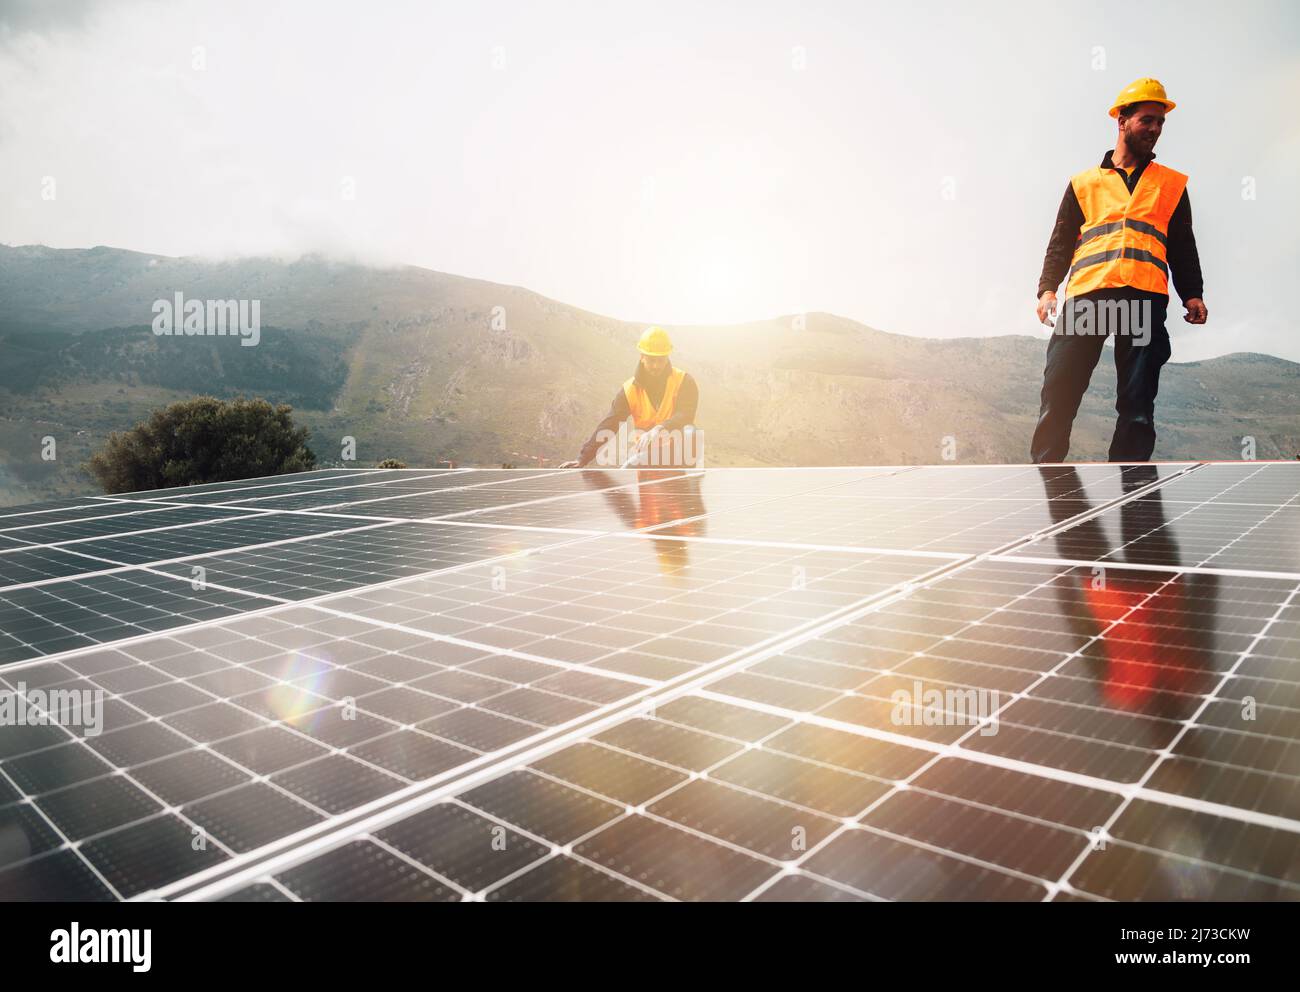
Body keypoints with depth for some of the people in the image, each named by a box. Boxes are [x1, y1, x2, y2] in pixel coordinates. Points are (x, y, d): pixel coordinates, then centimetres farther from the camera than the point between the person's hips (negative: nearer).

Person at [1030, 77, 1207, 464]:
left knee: (1137, 405, -4)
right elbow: (1061, 242, 15)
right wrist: (1047, 288, -1)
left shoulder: (1172, 185, 24)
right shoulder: (1084, 183, 21)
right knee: (1058, 393, -11)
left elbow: (1183, 247, 20)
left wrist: (1192, 294, 5)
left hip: (1145, 298, 1)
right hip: (1086, 293, -1)